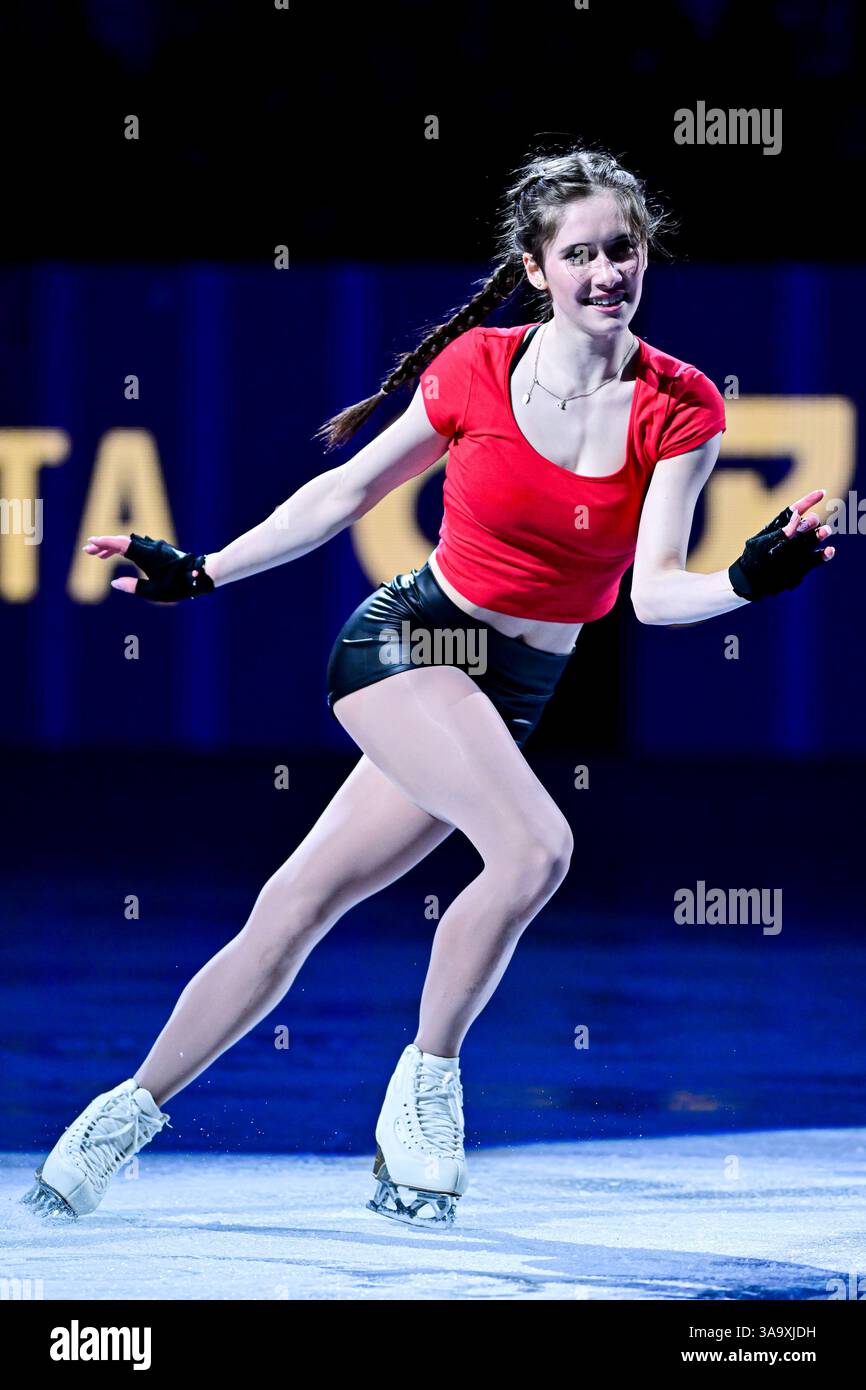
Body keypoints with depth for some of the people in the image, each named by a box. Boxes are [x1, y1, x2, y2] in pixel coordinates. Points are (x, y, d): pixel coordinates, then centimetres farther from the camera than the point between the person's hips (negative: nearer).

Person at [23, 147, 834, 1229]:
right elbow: (347, 492, 6)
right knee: (535, 847, -28)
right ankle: (427, 1078, -8)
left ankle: (135, 1112, 16)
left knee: (300, 905, 1)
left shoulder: (680, 409, -7)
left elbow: (653, 590, -13)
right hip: (408, 639, -2)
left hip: (518, 688, 2)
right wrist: (202, 573, 6)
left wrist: (748, 582, -33)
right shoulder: (477, 369, -8)